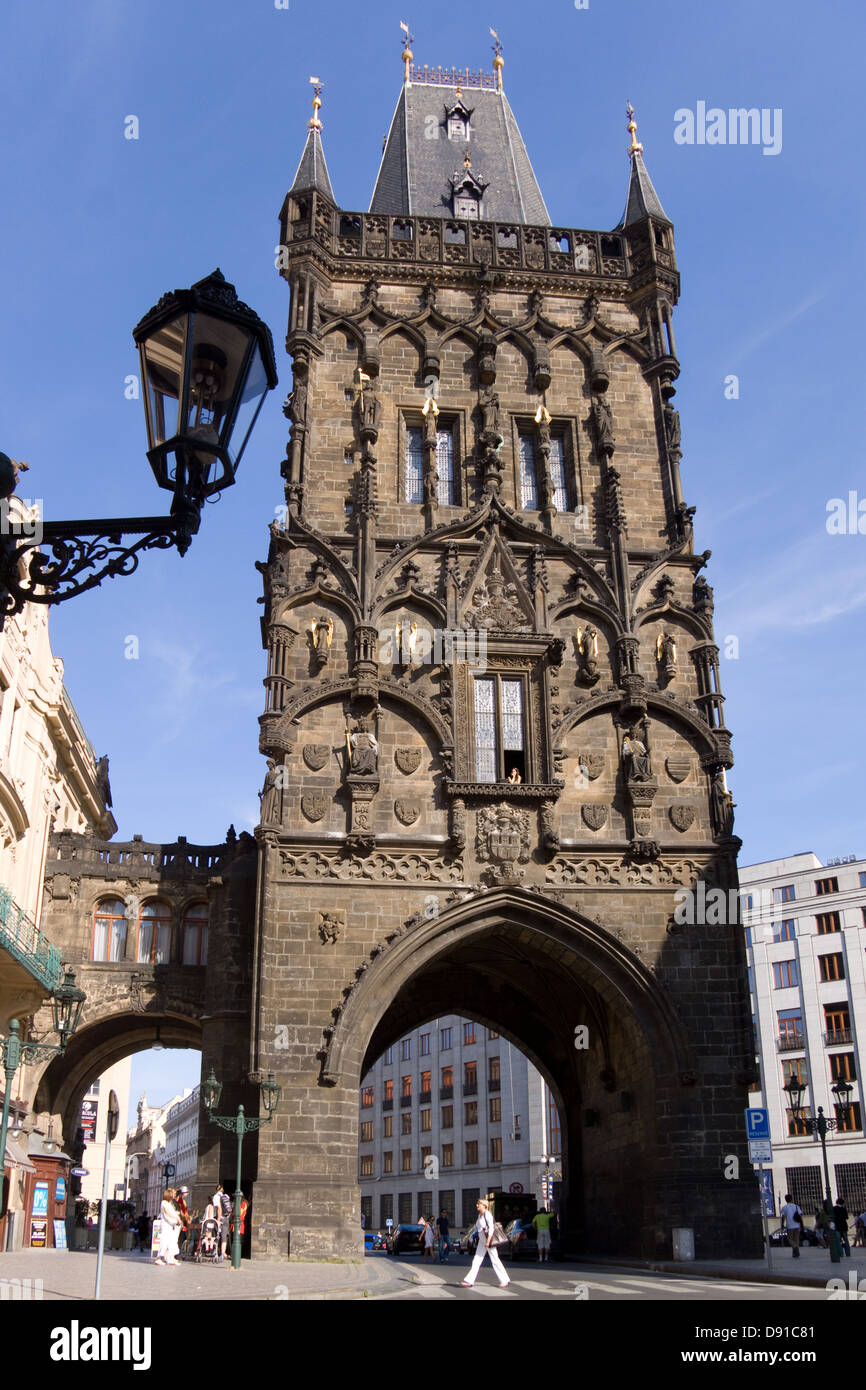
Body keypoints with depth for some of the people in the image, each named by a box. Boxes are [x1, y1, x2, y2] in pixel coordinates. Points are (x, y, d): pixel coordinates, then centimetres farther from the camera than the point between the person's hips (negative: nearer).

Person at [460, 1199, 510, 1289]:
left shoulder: (487, 1214, -14)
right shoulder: (480, 1215, 12)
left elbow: (491, 1228, -19)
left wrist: (488, 1241, -23)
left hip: (488, 1239, -9)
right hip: (481, 1240, 9)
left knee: (495, 1260, -2)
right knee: (477, 1260, 3)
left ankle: (505, 1281, 7)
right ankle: (469, 1281, 1)